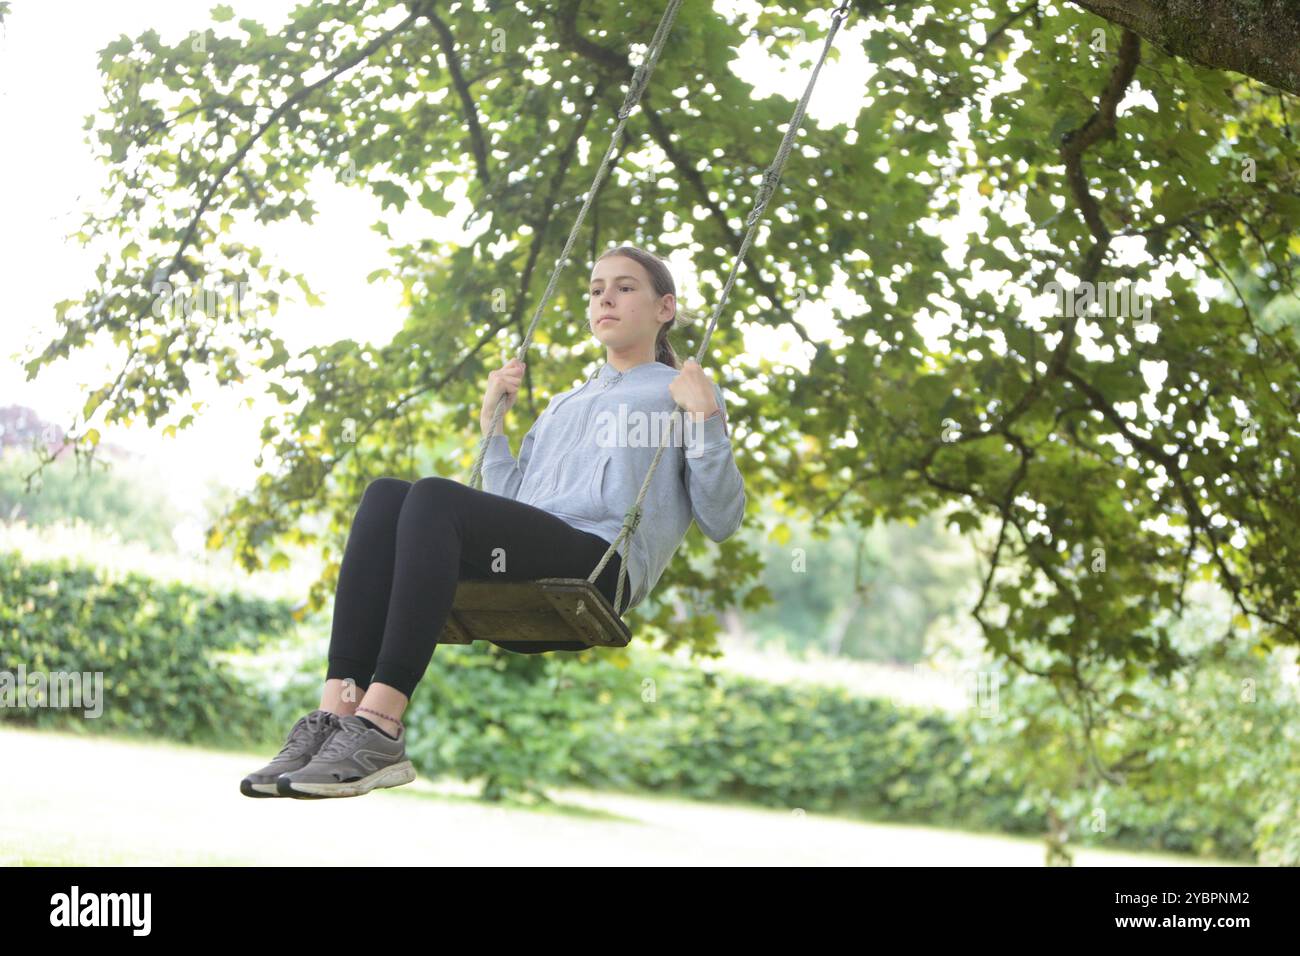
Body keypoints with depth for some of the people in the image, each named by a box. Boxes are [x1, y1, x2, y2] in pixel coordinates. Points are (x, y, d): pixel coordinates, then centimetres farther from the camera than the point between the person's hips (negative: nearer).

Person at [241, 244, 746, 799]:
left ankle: (379, 729, -43)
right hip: (524, 578, 6)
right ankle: (335, 714, -37)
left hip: (602, 564, -6)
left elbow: (721, 522, 8)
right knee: (386, 496, -23)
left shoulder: (682, 391, 21)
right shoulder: (563, 405, 39)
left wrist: (705, 419, -2)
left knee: (436, 497, -31)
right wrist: (491, 421, 27)